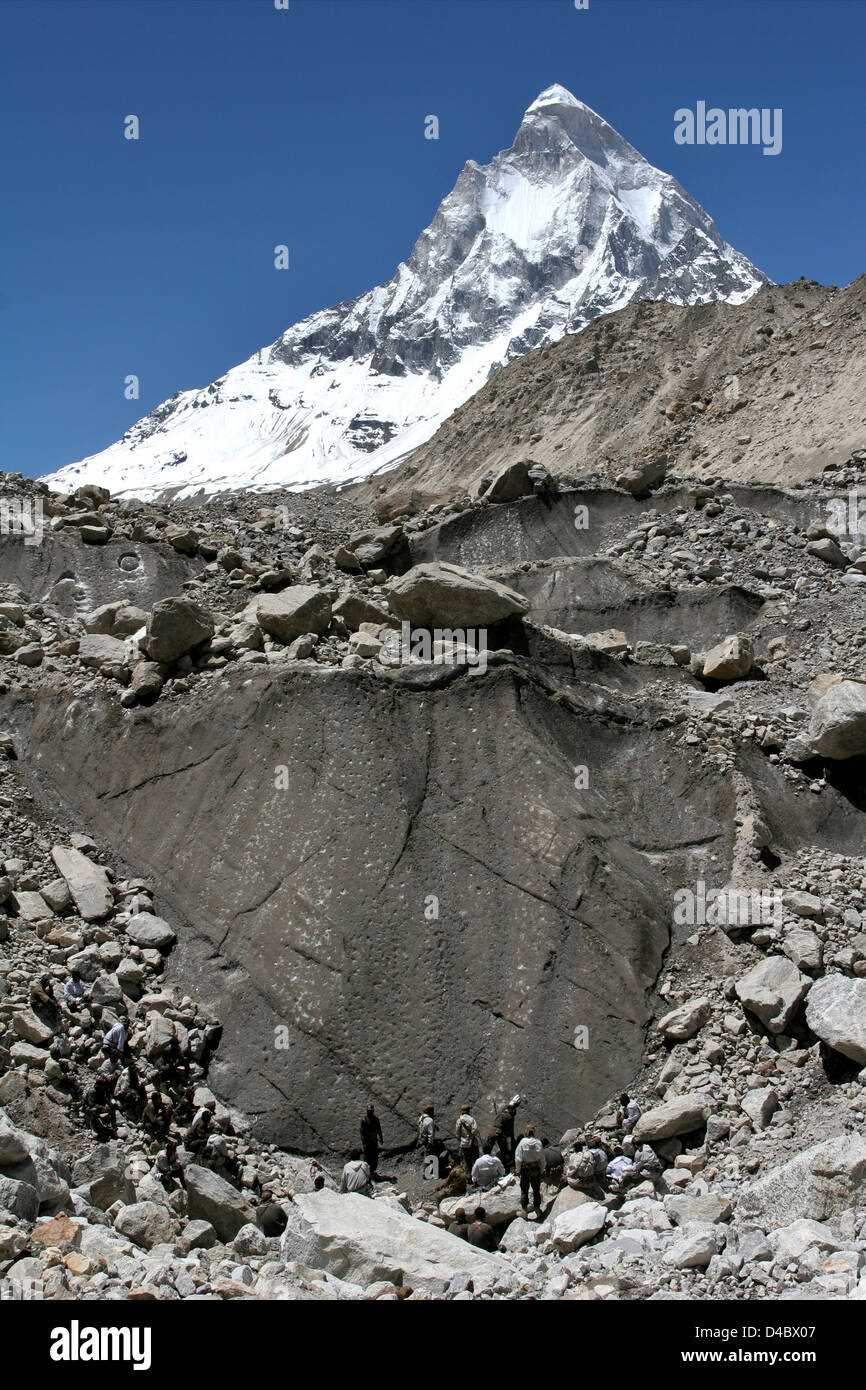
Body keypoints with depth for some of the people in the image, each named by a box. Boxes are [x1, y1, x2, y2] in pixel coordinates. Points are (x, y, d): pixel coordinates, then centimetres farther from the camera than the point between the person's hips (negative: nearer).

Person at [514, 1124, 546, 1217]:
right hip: (536, 1168, 2)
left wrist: (518, 1170, 1)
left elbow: (518, 1158, -10)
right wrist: (542, 1170, 11)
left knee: (524, 1188, 10)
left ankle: (524, 1207, 11)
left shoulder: (522, 1142, -13)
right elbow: (542, 1158, -1)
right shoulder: (538, 1142, -8)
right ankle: (537, 1207, 23)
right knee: (536, 1189, 16)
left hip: (525, 1168, -2)